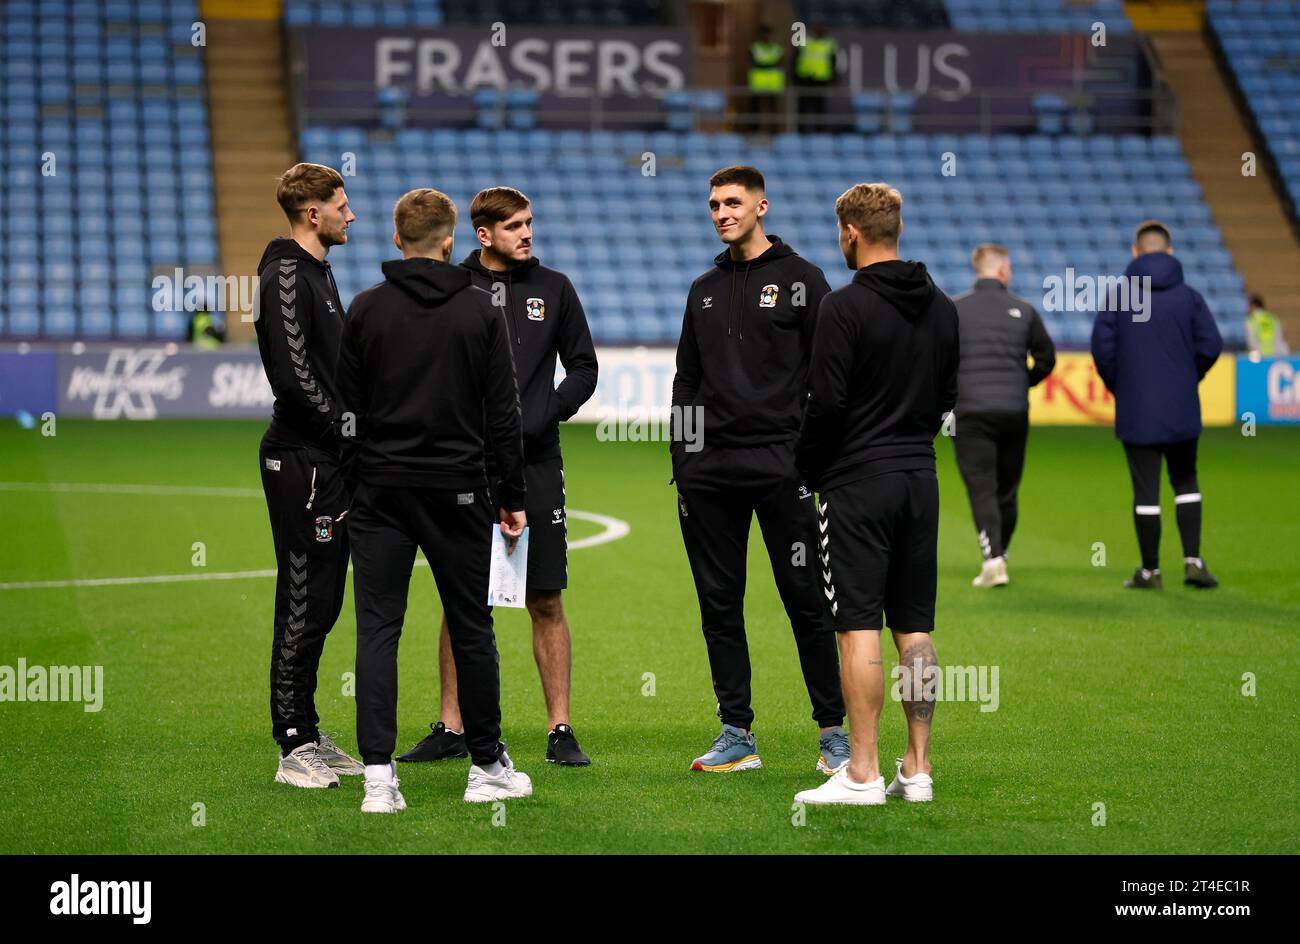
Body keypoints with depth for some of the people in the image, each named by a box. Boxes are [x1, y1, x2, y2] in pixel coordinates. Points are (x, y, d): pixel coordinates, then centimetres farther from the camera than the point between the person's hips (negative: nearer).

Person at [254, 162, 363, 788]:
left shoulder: (316, 272, 18)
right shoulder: (287, 275, -14)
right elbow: (294, 377, -22)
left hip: (328, 461, 10)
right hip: (302, 461, -10)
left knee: (321, 602, 13)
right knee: (304, 603, -7)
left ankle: (308, 736, 20)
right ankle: (294, 749, -4)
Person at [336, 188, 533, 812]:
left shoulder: (366, 309, 1)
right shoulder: (480, 311, 0)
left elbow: (345, 412, 2)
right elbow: (503, 414, 0)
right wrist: (512, 498, 7)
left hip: (381, 492, 0)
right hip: (457, 491, 0)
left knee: (378, 630, 0)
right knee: (471, 628, 9)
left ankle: (378, 774, -9)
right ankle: (488, 767, 17)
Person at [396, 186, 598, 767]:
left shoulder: (553, 288, 7)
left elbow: (583, 367, 10)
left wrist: (542, 418, -5)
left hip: (535, 466, 0)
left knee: (545, 603, 1)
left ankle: (560, 730, 7)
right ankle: (451, 729, 13)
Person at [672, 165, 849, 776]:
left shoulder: (801, 279, 1)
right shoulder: (704, 290, 16)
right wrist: (682, 463, 11)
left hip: (781, 467, -5)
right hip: (709, 470, 5)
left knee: (806, 601, -3)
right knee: (719, 604, 6)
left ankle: (834, 732, 5)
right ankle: (736, 736, 13)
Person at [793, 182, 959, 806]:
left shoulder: (845, 306, -12)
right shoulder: (941, 307, 10)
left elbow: (826, 403, -14)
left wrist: (809, 469, 0)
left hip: (858, 483, -7)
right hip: (920, 480, 7)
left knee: (859, 627, -6)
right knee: (914, 629, 9)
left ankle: (862, 776, -7)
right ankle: (916, 770, 11)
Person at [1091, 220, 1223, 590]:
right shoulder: (1188, 296, 0)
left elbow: (1102, 347, -7)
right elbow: (1210, 344, -5)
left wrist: (1117, 387, 8)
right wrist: (1187, 379, 11)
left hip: (1135, 410, -1)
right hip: (1181, 410, 1)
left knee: (1146, 489, 3)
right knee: (1185, 482, 15)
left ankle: (1150, 570, 7)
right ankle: (1193, 560, 6)